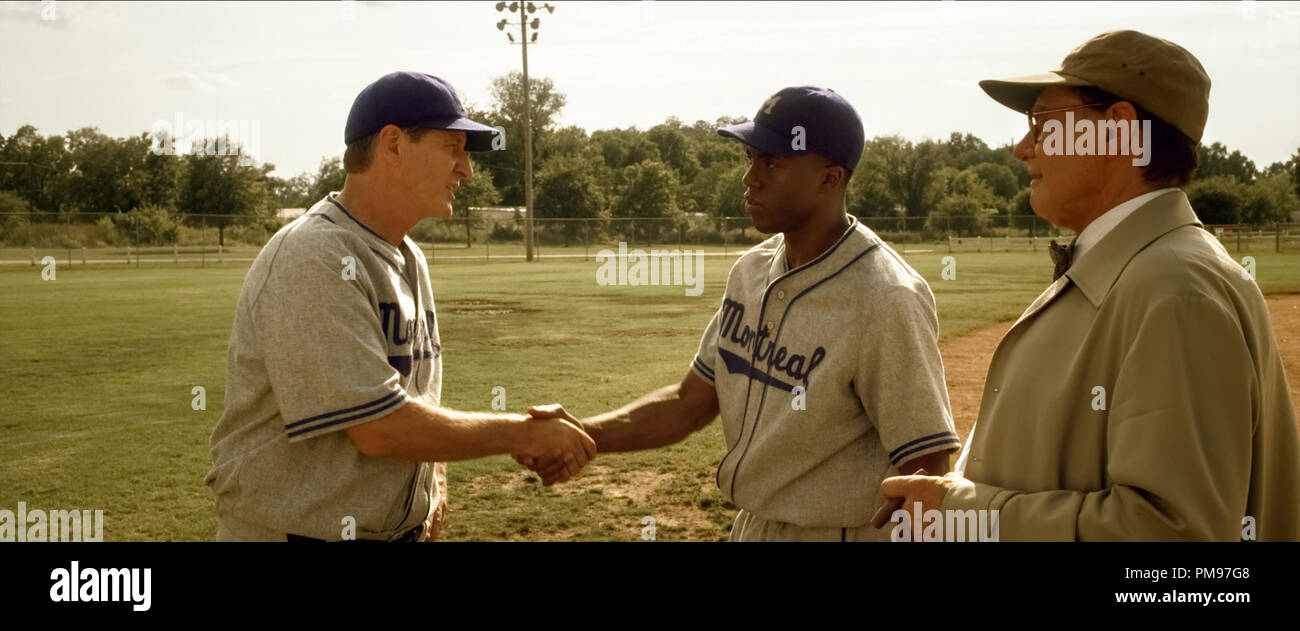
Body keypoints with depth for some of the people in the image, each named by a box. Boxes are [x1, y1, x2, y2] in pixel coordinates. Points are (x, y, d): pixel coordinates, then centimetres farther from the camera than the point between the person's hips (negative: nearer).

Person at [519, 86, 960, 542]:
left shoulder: (884, 300, -22)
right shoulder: (752, 271, 2)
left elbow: (926, 472, -21)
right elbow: (691, 402, 7)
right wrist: (587, 433, -8)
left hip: (841, 530, -7)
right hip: (750, 526, 7)